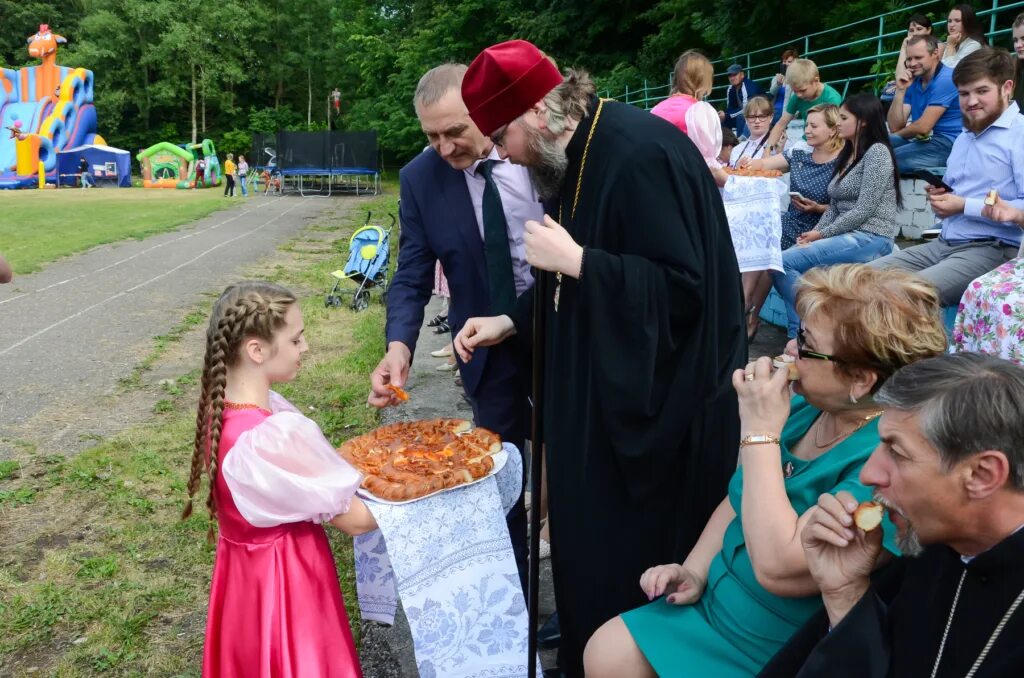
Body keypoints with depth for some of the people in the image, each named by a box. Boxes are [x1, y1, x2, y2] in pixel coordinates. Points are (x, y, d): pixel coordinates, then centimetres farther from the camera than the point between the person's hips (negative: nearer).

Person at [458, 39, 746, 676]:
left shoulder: (643, 154, -23)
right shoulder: (576, 155, 7)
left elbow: (683, 288, -26)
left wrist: (573, 260, -24)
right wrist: (509, 322, 8)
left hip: (656, 402, -9)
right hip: (600, 387, 9)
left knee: (638, 563, 7)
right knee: (590, 541, 21)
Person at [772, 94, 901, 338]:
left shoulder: (877, 152, -7)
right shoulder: (846, 155, 19)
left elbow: (864, 210, -14)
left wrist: (823, 234, -10)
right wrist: (813, 233, -1)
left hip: (870, 238, -8)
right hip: (848, 236, 8)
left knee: (785, 262, -21)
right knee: (782, 263, -12)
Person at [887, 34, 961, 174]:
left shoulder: (946, 79, -11)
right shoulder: (913, 82, 12)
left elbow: (923, 127, -15)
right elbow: (894, 127, 4)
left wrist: (896, 135, 4)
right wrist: (900, 91, -3)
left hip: (948, 144, -8)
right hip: (921, 141, 8)